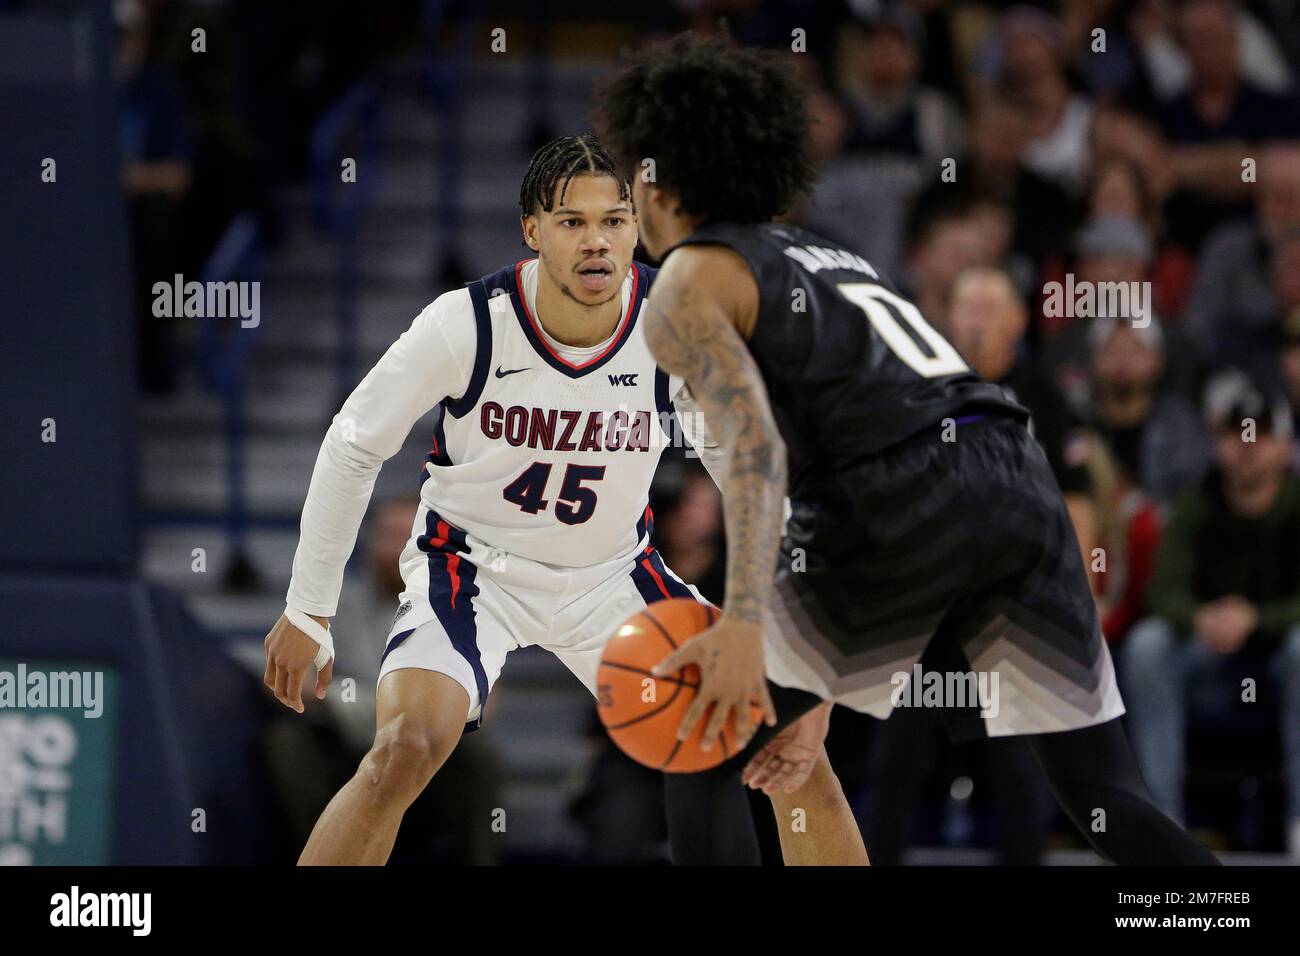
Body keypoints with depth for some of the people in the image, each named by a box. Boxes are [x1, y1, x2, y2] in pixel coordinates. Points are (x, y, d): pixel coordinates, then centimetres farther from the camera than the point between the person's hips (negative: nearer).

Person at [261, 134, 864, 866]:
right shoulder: (467, 324, -22)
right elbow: (353, 448, -9)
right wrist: (308, 613, -5)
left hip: (613, 574, 3)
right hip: (472, 566, -3)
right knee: (407, 746, -30)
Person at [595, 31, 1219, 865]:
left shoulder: (690, 282, 7)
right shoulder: (830, 258, 33)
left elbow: (752, 439, -11)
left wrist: (743, 622, -23)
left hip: (902, 499, -7)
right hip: (1020, 479, 7)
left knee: (699, 750, 9)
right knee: (1107, 796, 7)